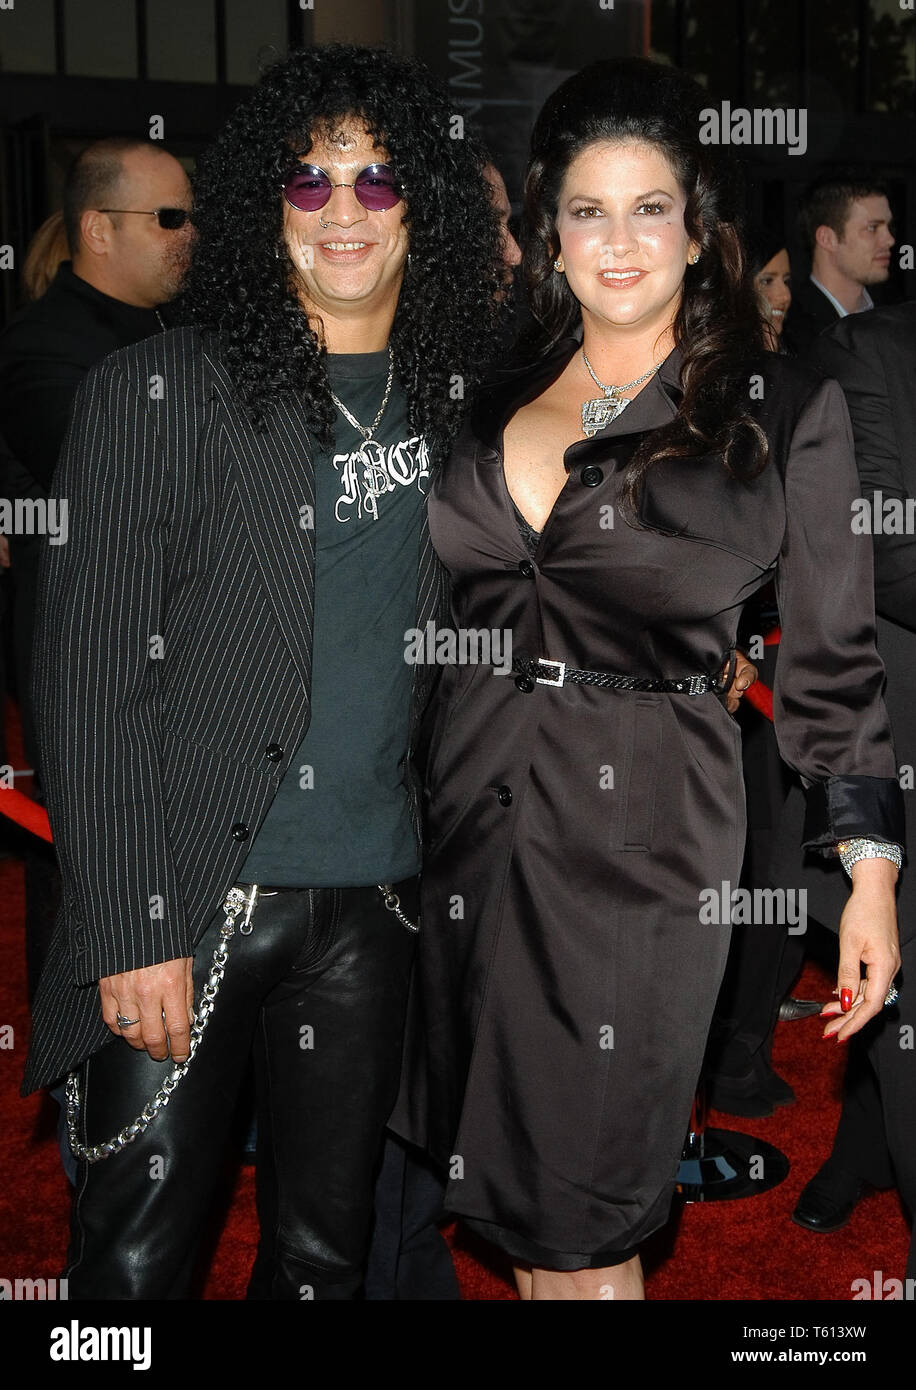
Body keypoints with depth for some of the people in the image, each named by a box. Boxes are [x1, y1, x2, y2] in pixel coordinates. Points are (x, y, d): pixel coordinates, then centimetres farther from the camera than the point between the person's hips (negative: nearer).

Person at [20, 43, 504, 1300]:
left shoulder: (451, 400, 8)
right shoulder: (157, 395, -6)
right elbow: (89, 682, -10)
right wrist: (131, 931, -14)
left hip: (374, 901, 4)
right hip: (192, 904, -4)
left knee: (326, 1250, 15)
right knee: (136, 1259, 3)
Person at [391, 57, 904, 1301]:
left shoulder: (784, 412, -3)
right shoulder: (500, 401, 8)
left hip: (644, 830, -4)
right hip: (477, 821, 4)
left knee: (586, 1208, 4)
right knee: (508, 1183, 16)